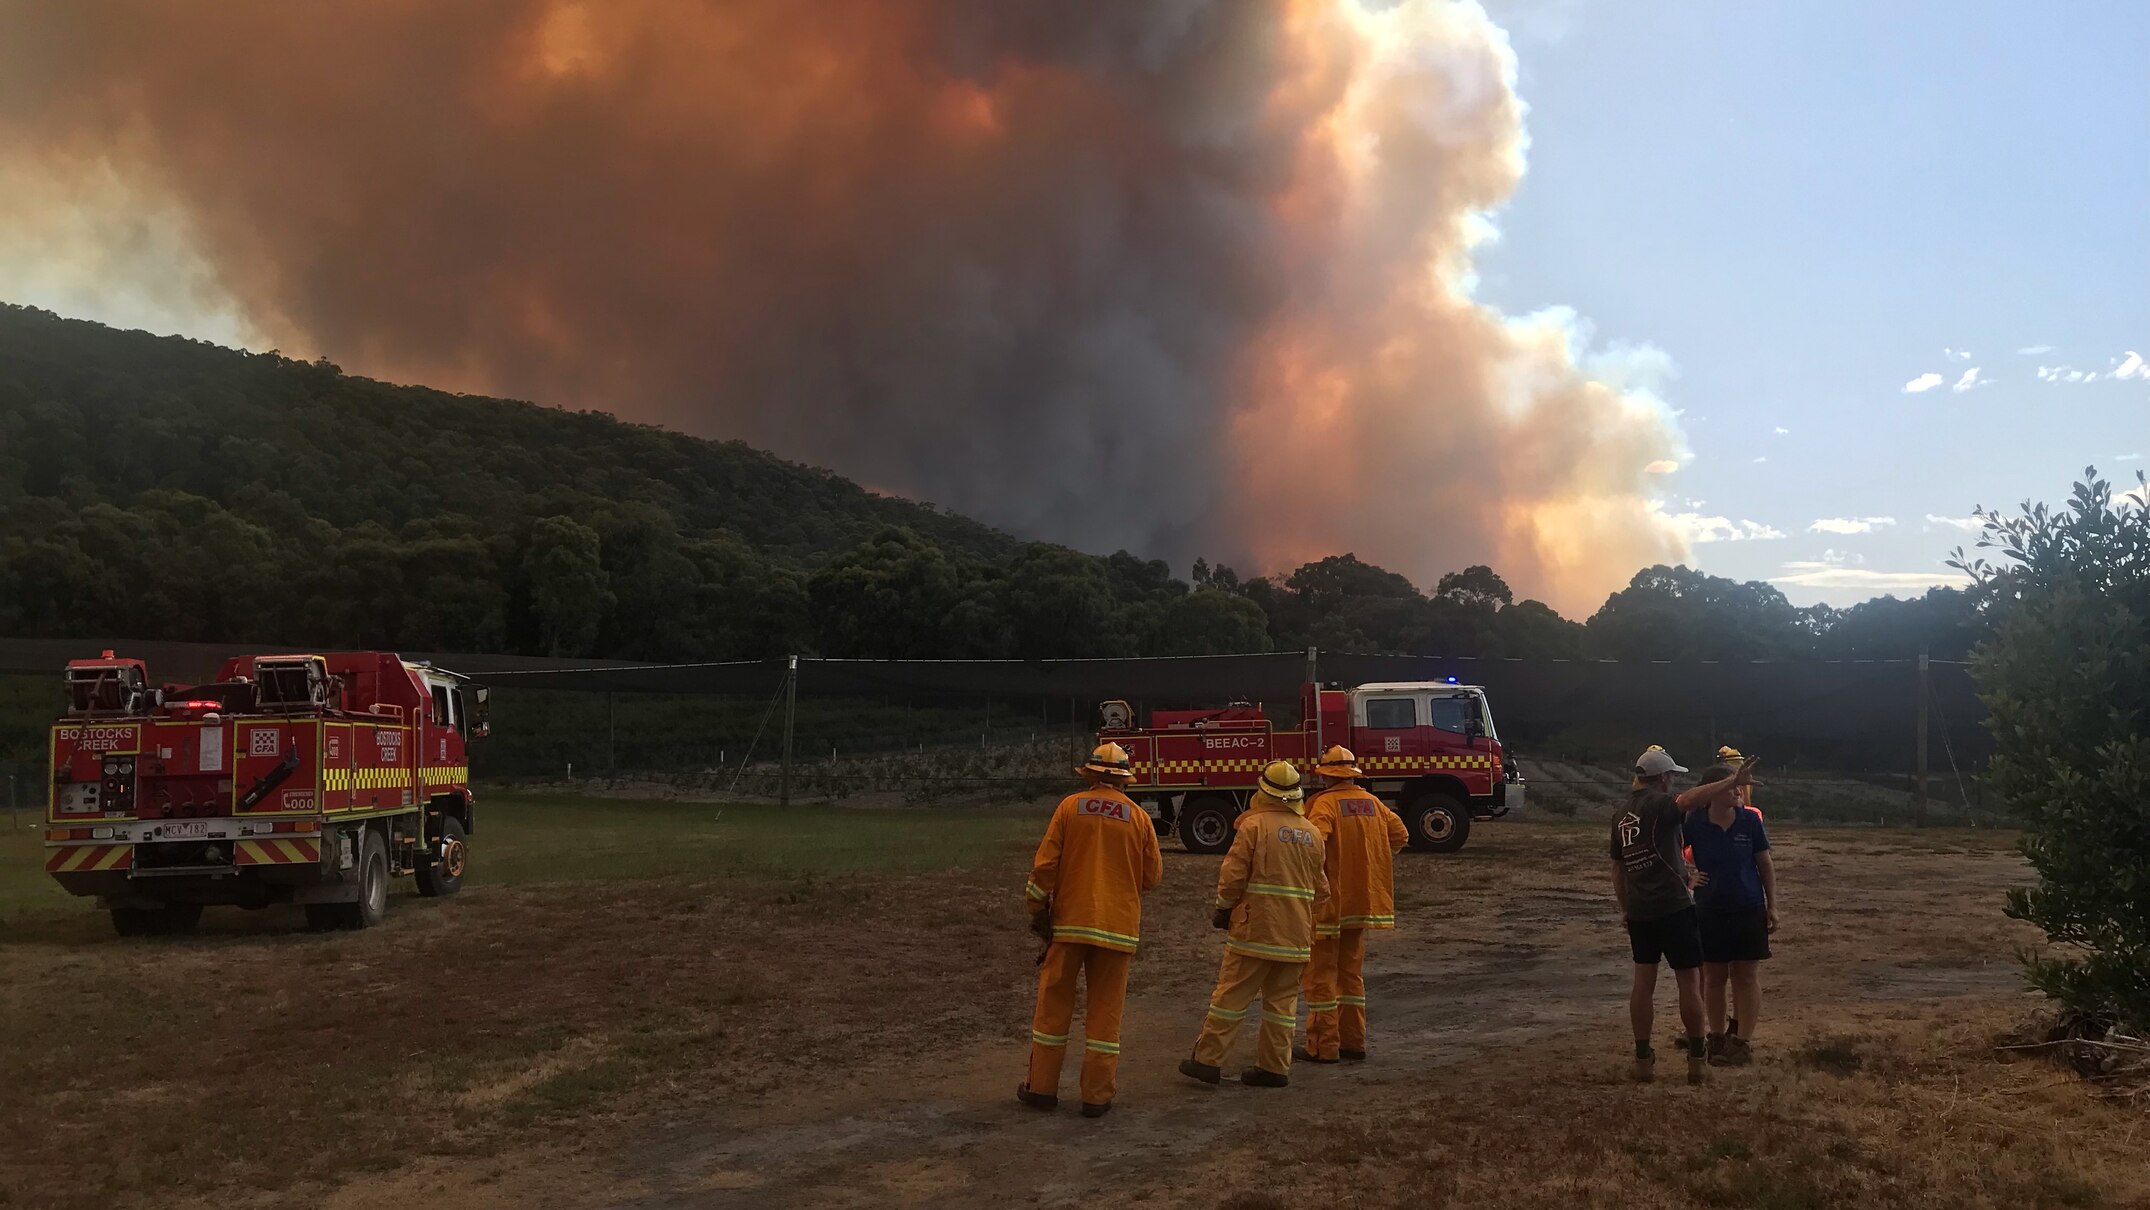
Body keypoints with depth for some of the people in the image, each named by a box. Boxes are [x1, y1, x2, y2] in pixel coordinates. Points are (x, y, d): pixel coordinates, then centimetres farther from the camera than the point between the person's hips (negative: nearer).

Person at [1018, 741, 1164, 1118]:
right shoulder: (1139, 818, 0)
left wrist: (1037, 908, 6)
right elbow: (1152, 875, 4)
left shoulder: (1070, 807, -2)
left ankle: (1042, 1087, 15)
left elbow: (1045, 864, -5)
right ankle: (1097, 1097, 7)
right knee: (1105, 1010, 6)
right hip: (1118, 926, 1)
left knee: (1054, 1003, 9)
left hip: (1069, 920, 0)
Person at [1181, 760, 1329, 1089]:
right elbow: (1320, 890, 14)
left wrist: (1224, 909, 5)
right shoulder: (1312, 834, 9)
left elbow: (1232, 875, -11)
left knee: (1232, 994, -1)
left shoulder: (1255, 825, -9)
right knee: (1282, 999, 10)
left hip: (1255, 929, -5)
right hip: (1296, 935, 5)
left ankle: (1208, 1059, 1)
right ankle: (1274, 1067, 11)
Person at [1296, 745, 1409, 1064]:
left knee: (1321, 974, 1)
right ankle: (1353, 1042, 19)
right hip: (1362, 901, 7)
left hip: (1329, 902, -7)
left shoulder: (1325, 804, -14)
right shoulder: (1372, 803, 7)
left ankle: (1322, 1046, 3)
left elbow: (1315, 844, -28)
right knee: (1352, 972, 17)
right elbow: (1400, 835, 15)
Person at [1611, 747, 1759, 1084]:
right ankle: (1697, 1059, 7)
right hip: (1673, 908, -7)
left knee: (1643, 981, 9)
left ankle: (1643, 1059, 9)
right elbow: (1690, 799, -33)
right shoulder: (1659, 805, -10)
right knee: (1689, 981, 3)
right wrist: (1733, 782, -45)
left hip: (1638, 911, 7)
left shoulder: (1621, 816, 13)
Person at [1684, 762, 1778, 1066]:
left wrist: (1772, 905, 1)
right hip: (1709, 911, 1)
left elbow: (1766, 865, 1)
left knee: (1746, 975, 4)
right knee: (1713, 976, 10)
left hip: (1748, 909, 0)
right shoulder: (1694, 822, -9)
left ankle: (1743, 1041, 10)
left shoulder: (1750, 819, -7)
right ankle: (1717, 1037, 23)